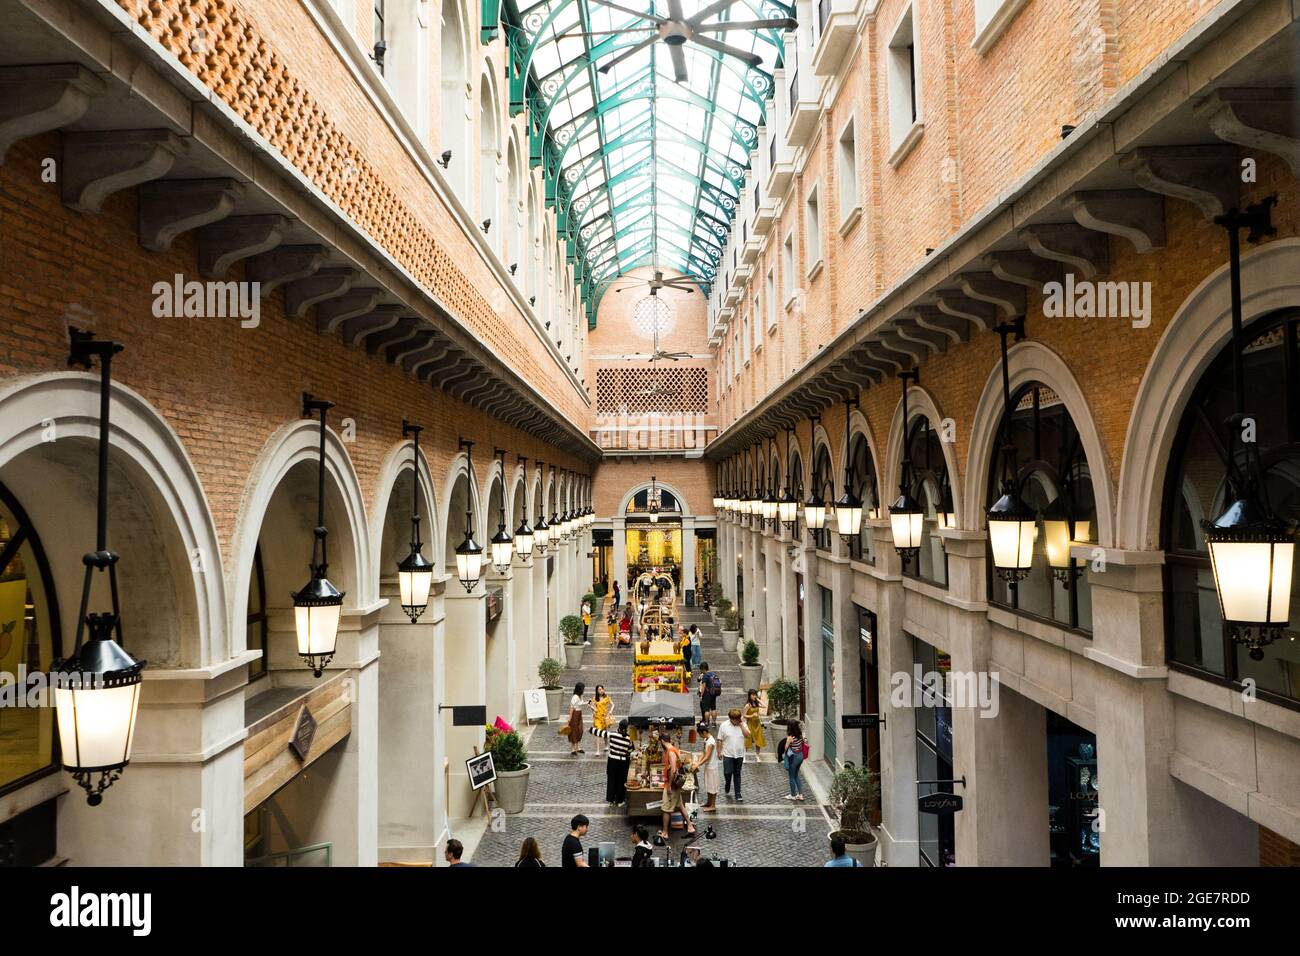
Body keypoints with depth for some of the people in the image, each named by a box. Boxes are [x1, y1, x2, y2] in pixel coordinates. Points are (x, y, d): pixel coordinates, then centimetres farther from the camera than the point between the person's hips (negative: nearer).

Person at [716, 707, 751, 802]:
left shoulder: (743, 725, 0)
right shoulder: (724, 726, -6)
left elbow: (748, 736, -14)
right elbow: (720, 740, -2)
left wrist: (741, 725, -17)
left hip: (739, 755, 2)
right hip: (728, 754, -2)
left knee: (737, 774, 9)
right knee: (727, 773, -4)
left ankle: (738, 795, 17)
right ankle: (727, 784, 30)